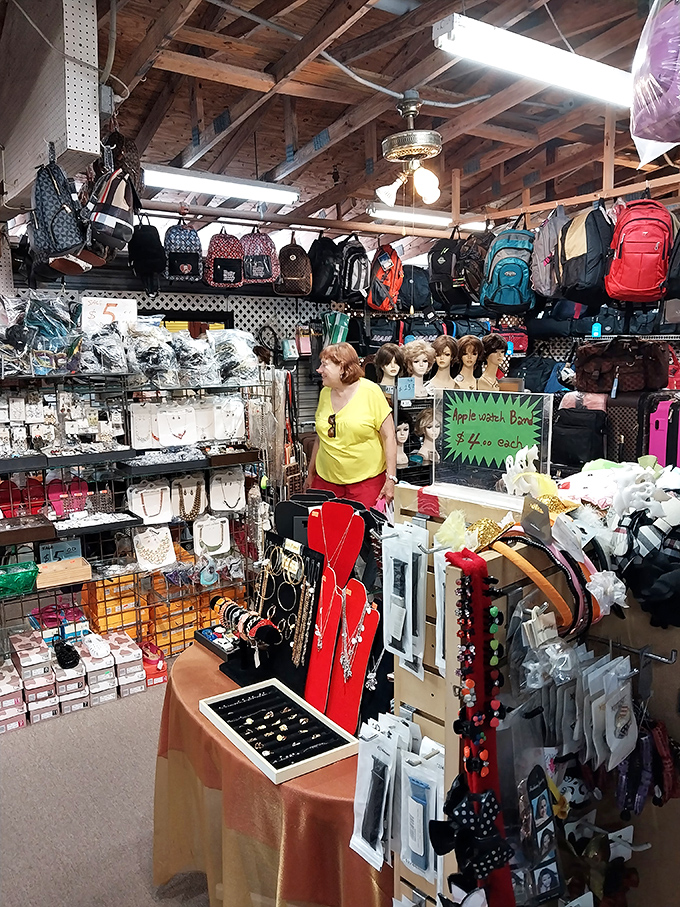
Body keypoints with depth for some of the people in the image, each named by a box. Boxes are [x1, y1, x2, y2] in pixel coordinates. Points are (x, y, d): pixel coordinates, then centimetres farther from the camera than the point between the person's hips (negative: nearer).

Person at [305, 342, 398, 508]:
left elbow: (389, 437, -8)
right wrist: (310, 473, 19)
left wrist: (391, 479, -12)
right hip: (326, 479, 5)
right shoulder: (325, 393, 7)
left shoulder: (370, 391, -7)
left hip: (366, 480, -4)